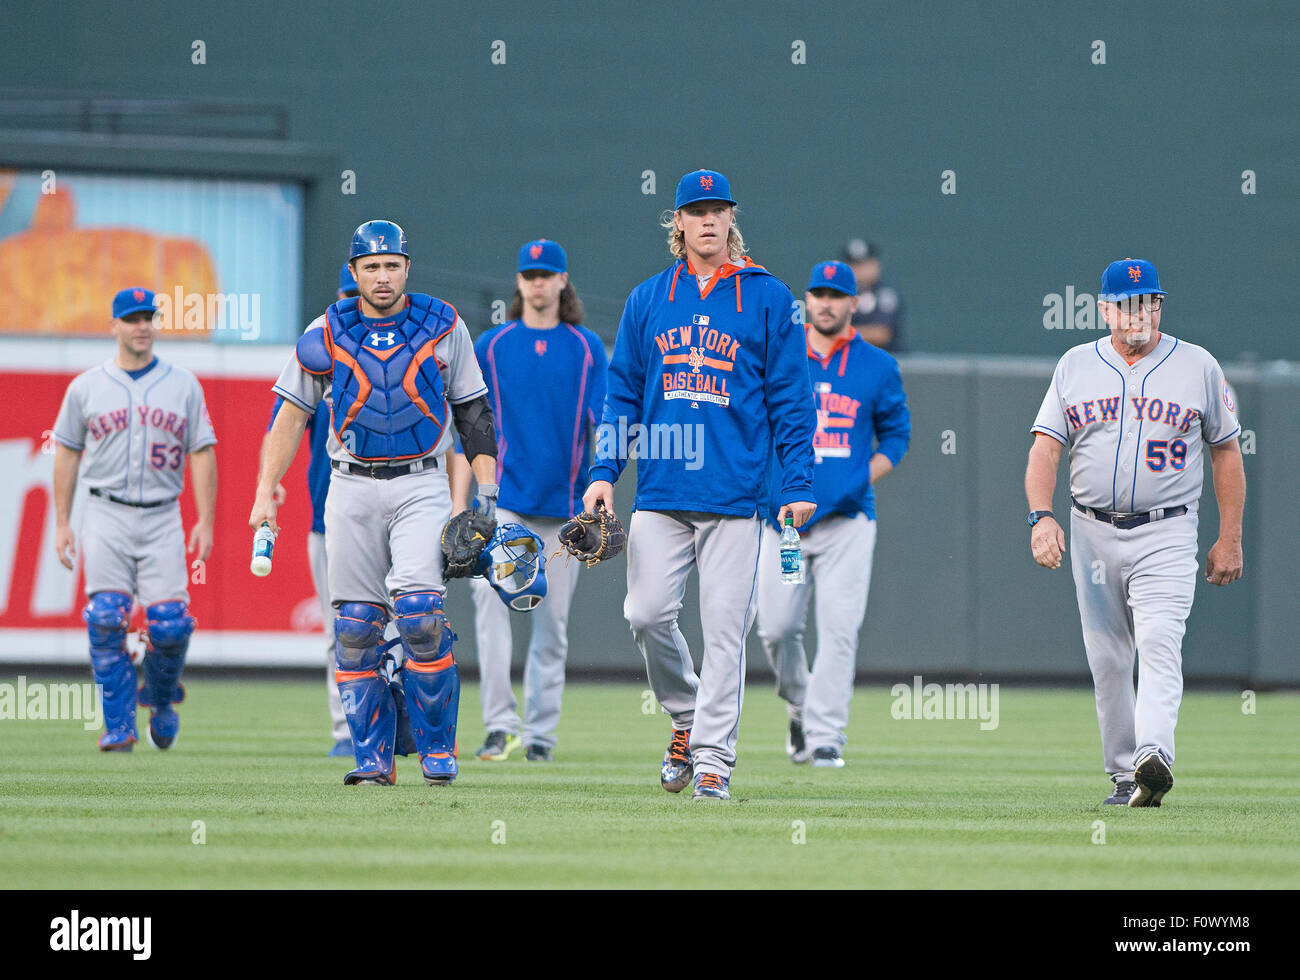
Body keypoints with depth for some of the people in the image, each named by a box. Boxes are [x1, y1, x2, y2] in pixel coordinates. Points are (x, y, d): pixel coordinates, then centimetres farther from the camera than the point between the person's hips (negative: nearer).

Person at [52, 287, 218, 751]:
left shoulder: (183, 385, 10)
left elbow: (202, 454, 7)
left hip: (163, 520, 0)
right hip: (106, 516, 0)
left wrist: (205, 521, -2)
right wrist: (62, 522, 6)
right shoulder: (86, 387, 9)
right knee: (107, 621, -12)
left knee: (169, 622, -9)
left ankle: (161, 700, 20)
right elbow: (67, 454, 12)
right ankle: (119, 726, -6)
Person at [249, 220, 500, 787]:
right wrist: (265, 494, 1)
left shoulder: (442, 327, 3)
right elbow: (291, 415, 8)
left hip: (420, 487, -2)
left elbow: (473, 409, 9)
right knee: (355, 626, -1)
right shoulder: (326, 335, 3)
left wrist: (486, 488, 2)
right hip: (352, 490, 2)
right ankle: (373, 757, 6)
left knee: (419, 612, -16)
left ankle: (437, 748, -3)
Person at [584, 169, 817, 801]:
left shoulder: (767, 297, 4)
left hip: (735, 492, -2)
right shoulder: (648, 299, 11)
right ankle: (685, 716, 20)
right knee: (647, 614, -4)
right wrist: (604, 472, 4)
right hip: (660, 491, 2)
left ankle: (713, 759, 0)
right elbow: (623, 393, 14)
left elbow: (790, 398, 3)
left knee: (724, 625, -5)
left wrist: (797, 484, -4)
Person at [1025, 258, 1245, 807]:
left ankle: (1153, 756, -37)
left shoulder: (1198, 366, 4)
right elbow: (1045, 448, 3)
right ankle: (1124, 775, 14)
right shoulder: (1075, 366, 8)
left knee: (1159, 644, -21)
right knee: (1107, 660, 5)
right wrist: (1041, 516, -14)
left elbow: (1226, 452, 9)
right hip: (1092, 532, 3)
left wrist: (1230, 540, 4)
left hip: (1167, 535, -3)